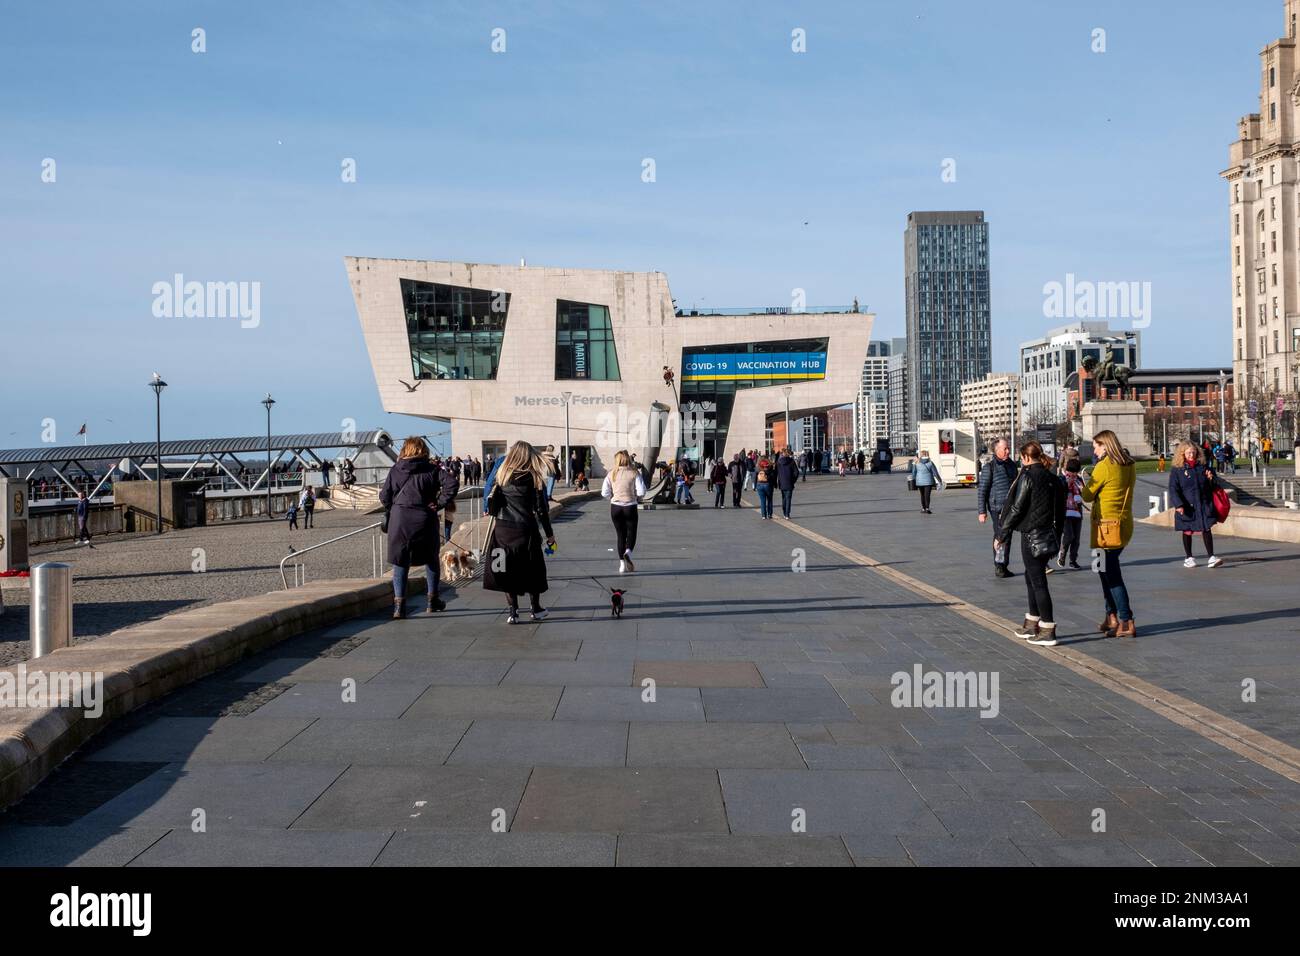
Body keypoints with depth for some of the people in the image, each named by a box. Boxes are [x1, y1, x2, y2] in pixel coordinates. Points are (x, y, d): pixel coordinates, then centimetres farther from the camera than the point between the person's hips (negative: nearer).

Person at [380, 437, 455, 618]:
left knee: (400, 563, 6)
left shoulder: (395, 470, 2)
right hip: (425, 520, 0)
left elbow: (384, 497, 0)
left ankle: (399, 605, -3)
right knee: (431, 560, 18)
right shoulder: (432, 470, -1)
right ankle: (432, 601, 24)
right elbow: (451, 483, -14)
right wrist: (439, 503, -8)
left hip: (399, 521, 0)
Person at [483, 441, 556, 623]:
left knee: (507, 570, 9)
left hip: (502, 528, 2)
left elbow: (494, 505, 2)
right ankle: (536, 609, 23)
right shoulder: (534, 478, -4)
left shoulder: (502, 476, 4)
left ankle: (513, 612, 7)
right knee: (532, 569, 13)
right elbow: (542, 509, -4)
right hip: (525, 528, -2)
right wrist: (549, 534, 2)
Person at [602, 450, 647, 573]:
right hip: (630, 507, -2)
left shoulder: (611, 474, -1)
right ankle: (628, 552, -19)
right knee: (631, 533, 11)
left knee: (620, 535, 12)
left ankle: (622, 564, 10)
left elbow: (604, 493, -5)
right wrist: (637, 498, 8)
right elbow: (641, 491, -13)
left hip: (615, 507, 2)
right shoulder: (634, 473, -6)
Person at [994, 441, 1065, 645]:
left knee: (1038, 582, -2)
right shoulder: (1053, 478, 9)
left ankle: (1048, 631, 0)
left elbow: (1016, 508, -15)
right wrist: (1057, 535, 22)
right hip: (1050, 535, 8)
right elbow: (1060, 510, 14)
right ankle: (1032, 624, 28)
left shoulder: (1028, 476, -14)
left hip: (1032, 536, -8)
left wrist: (1001, 534, -7)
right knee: (1031, 577, 20)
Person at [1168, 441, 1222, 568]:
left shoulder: (1203, 466, 7)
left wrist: (1211, 479, -6)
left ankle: (1211, 557, -4)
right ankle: (1188, 558, 20)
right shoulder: (1176, 470, -5)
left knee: (1207, 529, -4)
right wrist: (1178, 505, -17)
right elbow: (1173, 489, -8)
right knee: (1187, 531, 8)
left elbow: (1212, 486, 17)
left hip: (1204, 504, 2)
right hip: (1187, 506, -2)